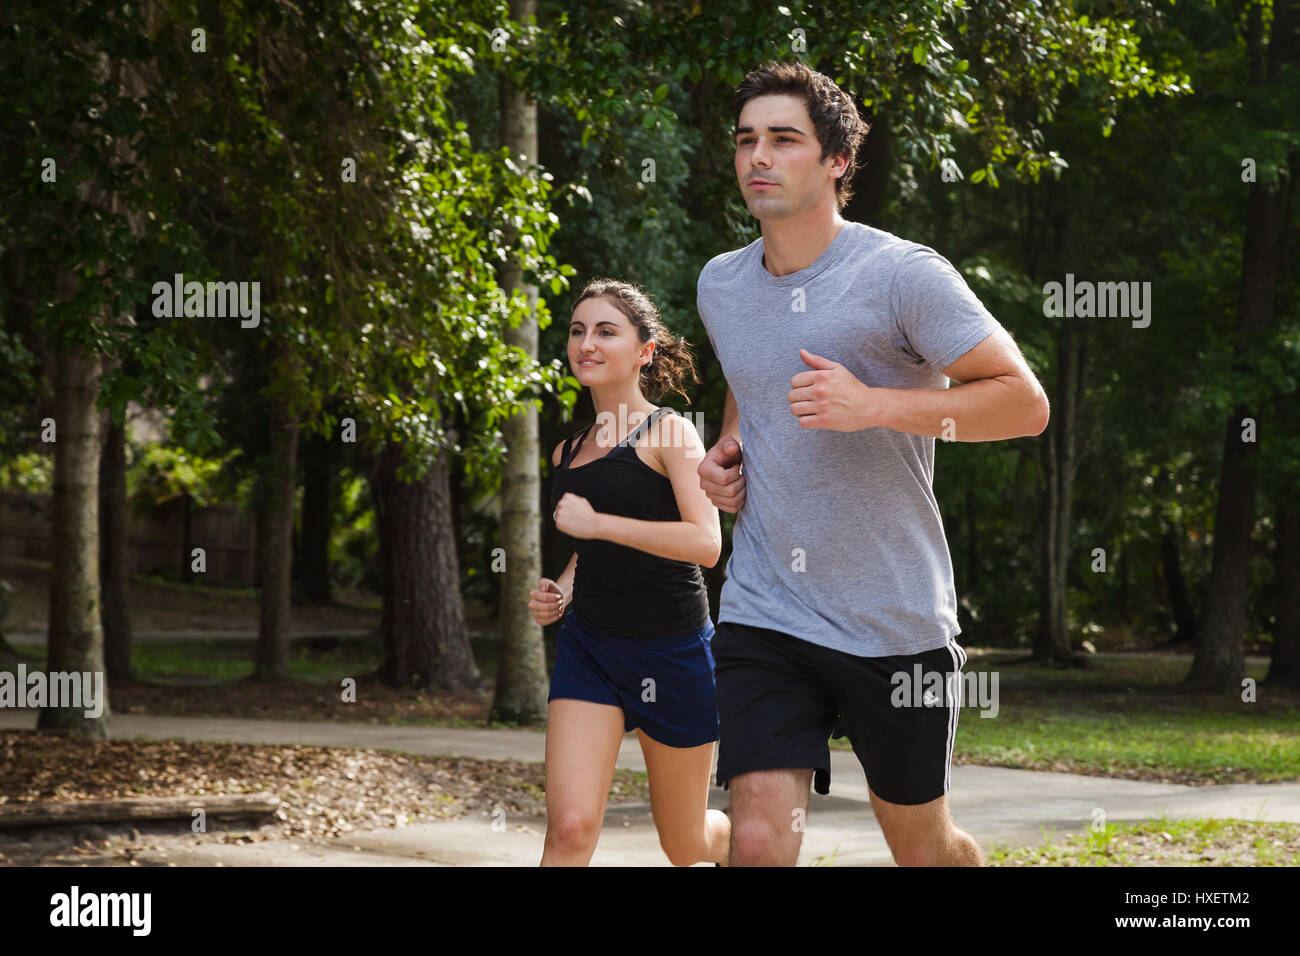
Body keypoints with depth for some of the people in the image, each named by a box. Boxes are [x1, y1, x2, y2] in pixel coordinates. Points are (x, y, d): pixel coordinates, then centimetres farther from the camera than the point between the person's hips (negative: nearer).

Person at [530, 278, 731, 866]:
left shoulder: (668, 433, -8)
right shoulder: (568, 453, 11)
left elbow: (706, 543, -22)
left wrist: (595, 522, -21)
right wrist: (560, 593, 6)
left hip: (672, 649, -4)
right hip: (587, 644, 4)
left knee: (686, 844, 12)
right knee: (568, 827, -16)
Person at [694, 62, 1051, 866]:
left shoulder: (903, 274, -11)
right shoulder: (720, 285, 8)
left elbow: (1024, 402, -13)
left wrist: (875, 405, -23)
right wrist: (726, 450, 9)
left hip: (897, 619, -3)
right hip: (763, 615, 3)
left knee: (925, 848, 12)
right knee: (759, 842, -13)